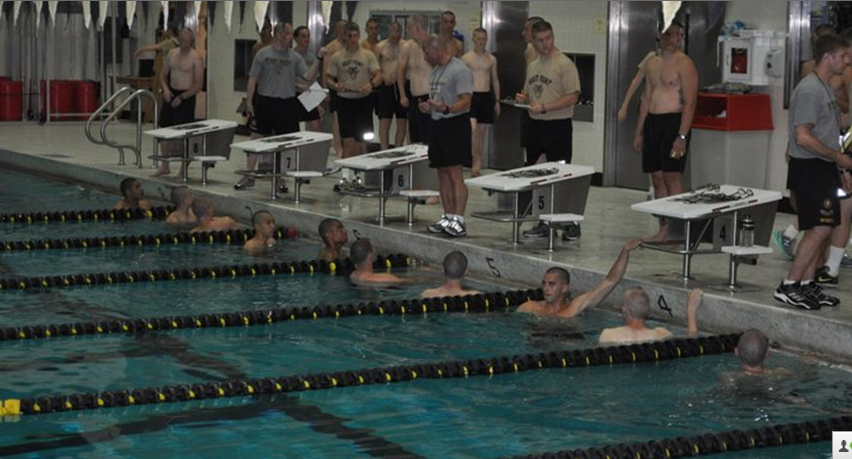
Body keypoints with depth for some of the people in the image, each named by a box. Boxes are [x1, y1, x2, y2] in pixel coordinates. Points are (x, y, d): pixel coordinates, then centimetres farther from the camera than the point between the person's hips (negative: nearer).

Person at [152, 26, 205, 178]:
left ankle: (183, 170, 6)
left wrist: (181, 97, -15)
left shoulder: (196, 58, -10)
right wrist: (165, 88, -4)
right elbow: (163, 75, 16)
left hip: (186, 97, -6)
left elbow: (198, 85, -12)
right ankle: (165, 166, 21)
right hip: (170, 94, 6)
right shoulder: (171, 54, 8)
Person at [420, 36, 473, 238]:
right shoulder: (436, 70, 17)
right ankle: (448, 217, 16)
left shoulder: (460, 70, -12)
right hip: (438, 123, 9)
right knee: (442, 173, 10)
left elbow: (465, 101, -19)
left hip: (455, 124, -9)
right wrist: (428, 106, 6)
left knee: (455, 173, -12)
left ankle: (458, 220, -14)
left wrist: (446, 109, -35)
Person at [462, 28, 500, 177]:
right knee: (472, 128, -18)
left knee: (481, 131, 8)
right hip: (471, 96, -3)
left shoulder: (491, 59, 7)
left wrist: (497, 101, 10)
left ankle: (478, 161, 16)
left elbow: (495, 80, 13)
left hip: (486, 96, 3)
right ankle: (477, 160, -15)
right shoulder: (466, 58, -1)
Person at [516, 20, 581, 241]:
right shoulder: (532, 66, 14)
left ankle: (571, 224, 4)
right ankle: (544, 223, 19)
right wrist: (522, 98, 0)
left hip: (558, 126, -8)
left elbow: (573, 96, -16)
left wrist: (544, 107, -21)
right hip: (535, 125, 8)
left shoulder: (564, 64, -10)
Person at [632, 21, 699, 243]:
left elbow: (690, 102, -14)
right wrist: (639, 132, 16)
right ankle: (663, 229, 14)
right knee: (657, 179, 8)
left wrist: (682, 136, -20)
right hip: (652, 123, 7)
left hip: (673, 122, -7)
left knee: (672, 178, -8)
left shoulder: (684, 64, -9)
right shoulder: (651, 64, 15)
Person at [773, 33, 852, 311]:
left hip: (823, 168, 10)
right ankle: (788, 287, -8)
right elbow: (803, 137, -23)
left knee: (819, 229, 10)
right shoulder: (809, 90, -16)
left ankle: (807, 285, 17)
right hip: (810, 168, -10)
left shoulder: (825, 89, 17)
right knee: (820, 228, -12)